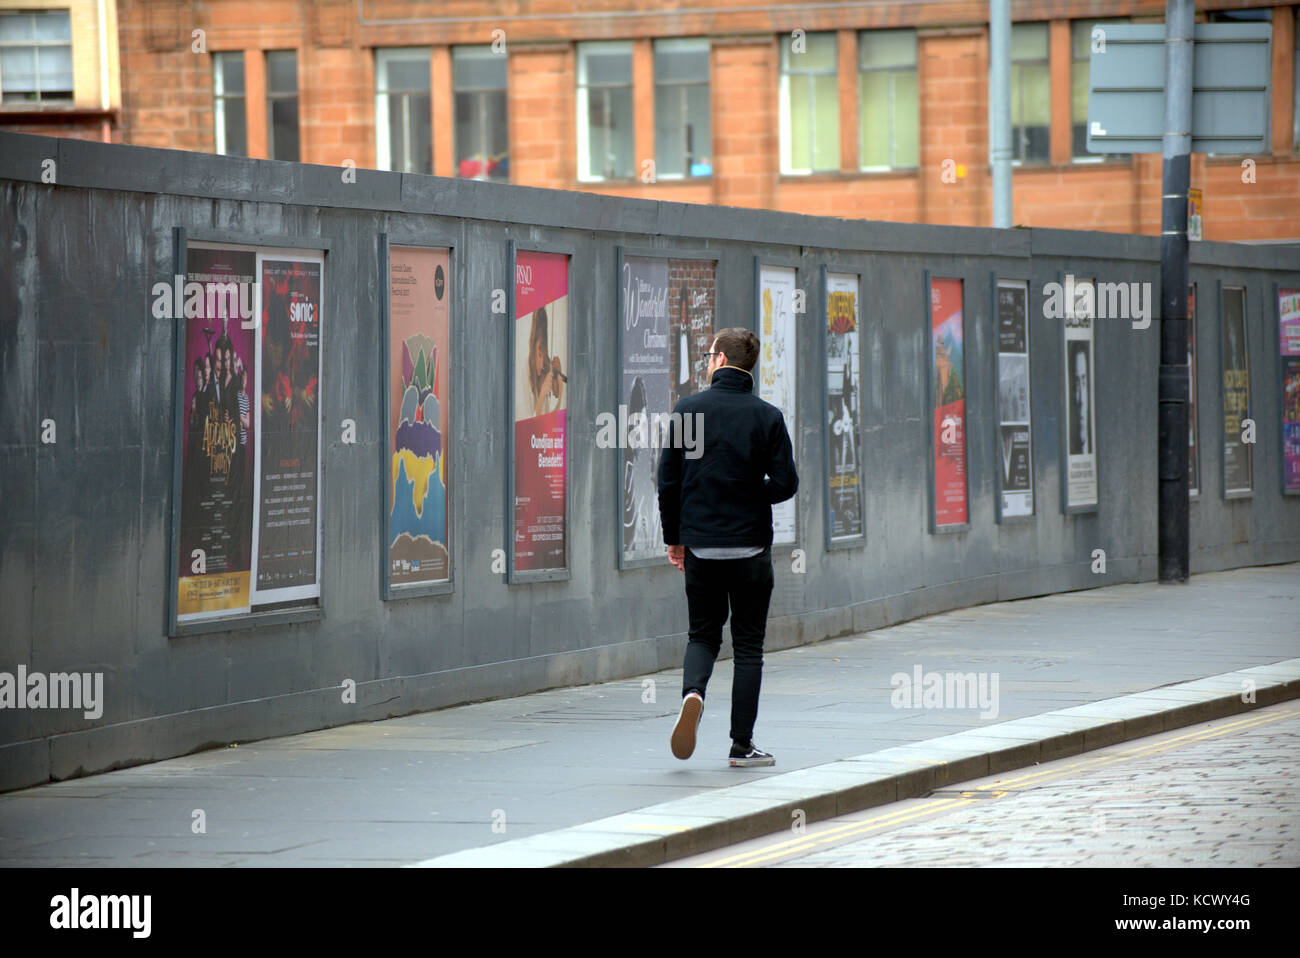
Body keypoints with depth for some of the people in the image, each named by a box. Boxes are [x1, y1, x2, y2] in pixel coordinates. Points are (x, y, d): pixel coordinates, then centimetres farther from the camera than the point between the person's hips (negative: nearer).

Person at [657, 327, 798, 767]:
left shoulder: (688, 410, -2)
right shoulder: (767, 417, -4)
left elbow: (669, 479, 0)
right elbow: (786, 483, -8)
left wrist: (673, 537, 11)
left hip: (699, 545, 1)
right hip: (750, 545, -1)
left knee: (703, 634, 15)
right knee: (748, 643, 8)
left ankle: (693, 691, -16)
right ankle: (742, 744, 6)